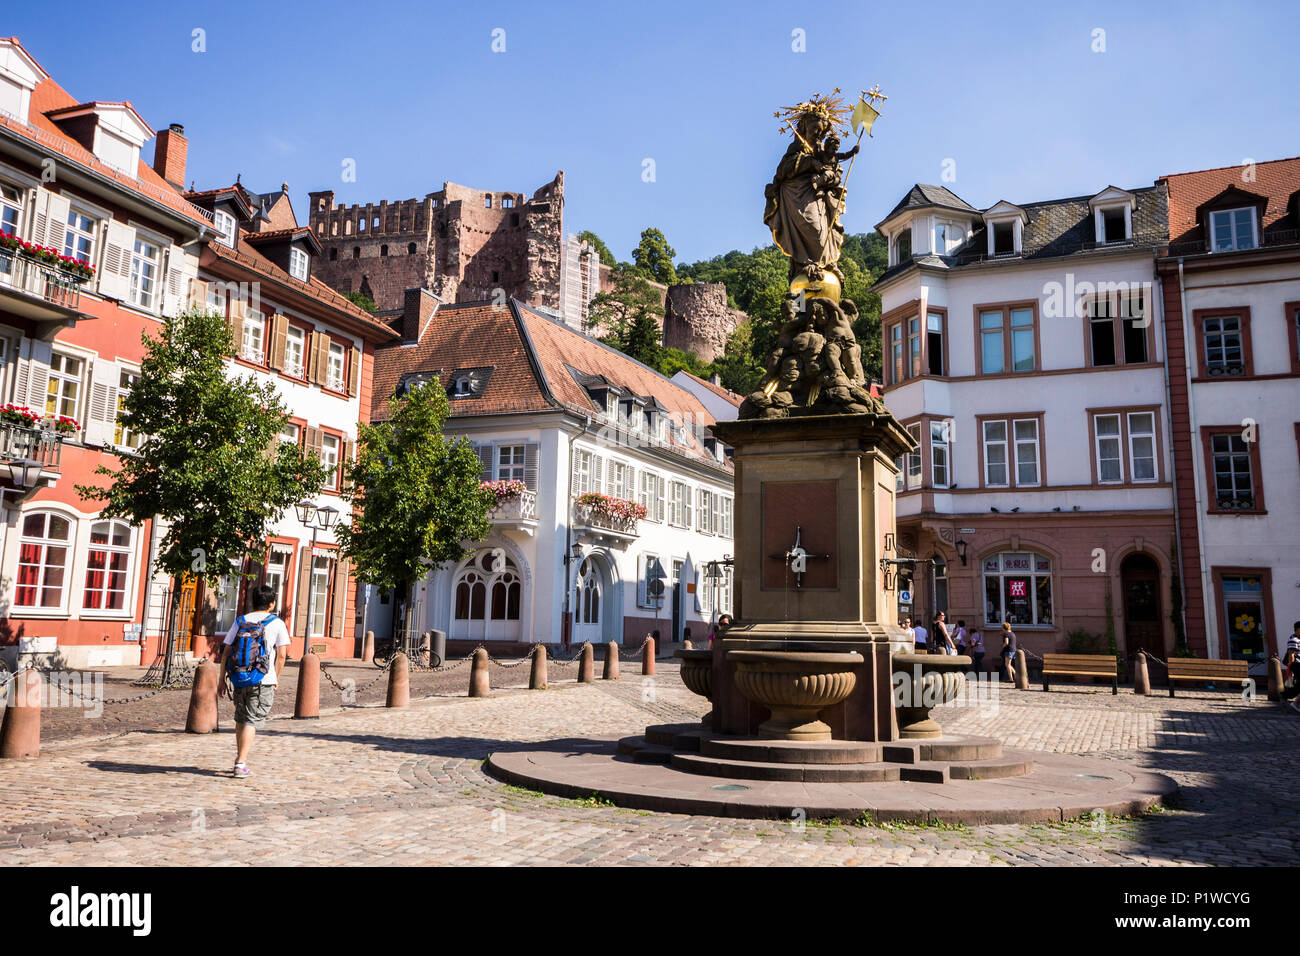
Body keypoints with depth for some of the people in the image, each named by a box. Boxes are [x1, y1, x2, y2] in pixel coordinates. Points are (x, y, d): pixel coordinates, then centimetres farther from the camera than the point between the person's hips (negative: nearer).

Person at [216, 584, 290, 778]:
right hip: (263, 681, -4)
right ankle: (240, 764, -9)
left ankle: (240, 758, 31)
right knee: (252, 722, -2)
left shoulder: (239, 622, 7)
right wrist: (276, 678, 7)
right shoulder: (277, 623, -2)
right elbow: (282, 654, -4)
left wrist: (222, 680, 10)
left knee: (240, 720, 18)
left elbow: (225, 652, 5)